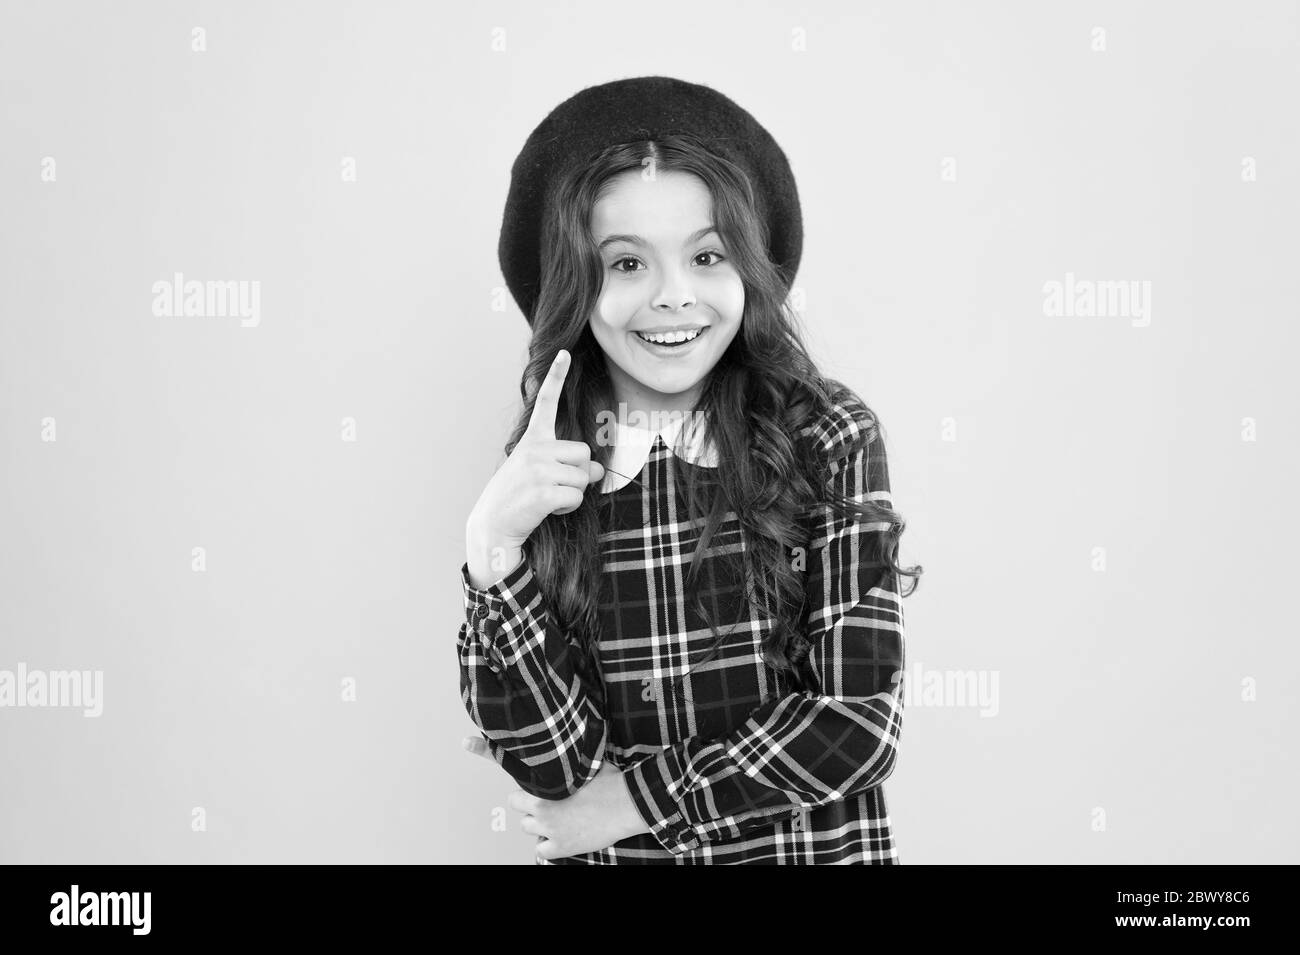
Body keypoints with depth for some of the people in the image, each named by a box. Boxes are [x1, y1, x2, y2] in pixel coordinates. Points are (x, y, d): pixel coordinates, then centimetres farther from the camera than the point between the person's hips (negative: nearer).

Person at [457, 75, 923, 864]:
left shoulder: (830, 436, -13)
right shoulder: (544, 471, -9)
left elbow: (860, 722, -17)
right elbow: (557, 764, -15)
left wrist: (631, 801, -13)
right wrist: (493, 549, -26)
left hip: (808, 845, -1)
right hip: (608, 854, 1)